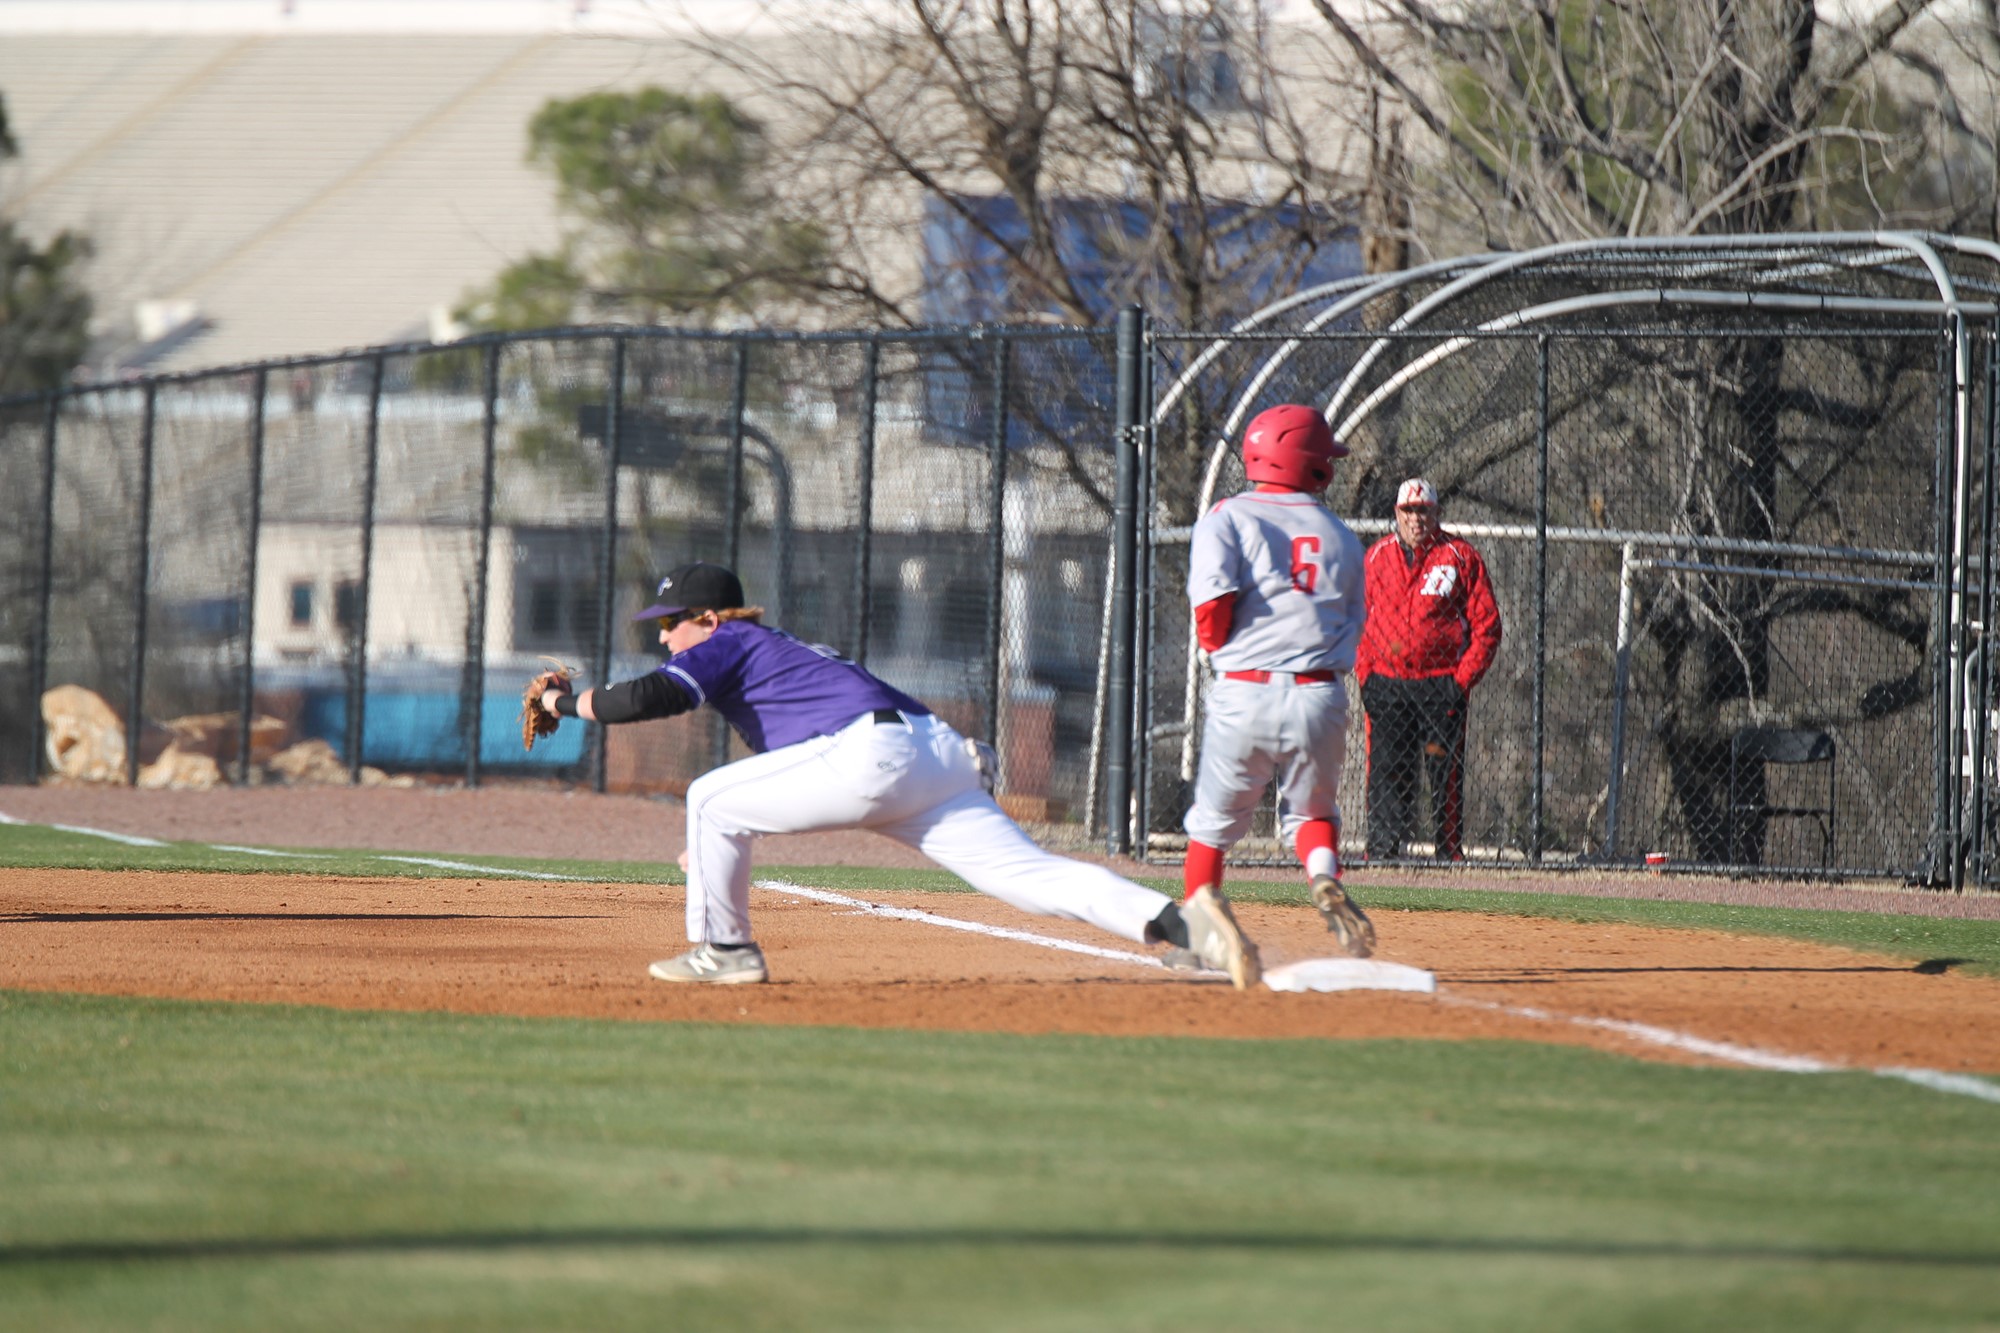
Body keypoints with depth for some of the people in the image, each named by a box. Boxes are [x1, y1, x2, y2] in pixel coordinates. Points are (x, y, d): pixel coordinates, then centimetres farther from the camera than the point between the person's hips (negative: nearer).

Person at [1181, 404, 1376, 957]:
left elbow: (1212, 601, -12)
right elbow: (1353, 622, 12)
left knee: (1214, 821, 14)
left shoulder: (1228, 519, 0)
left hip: (1245, 696, -2)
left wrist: (1218, 646, 7)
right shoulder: (1340, 535, 11)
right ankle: (1325, 878, -10)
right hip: (1322, 697, 2)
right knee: (1310, 809, 19)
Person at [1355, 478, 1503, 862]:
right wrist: (1364, 674, 4)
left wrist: (1463, 679, -8)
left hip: (1441, 683, -2)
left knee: (1445, 773, -2)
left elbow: (1486, 626, 0)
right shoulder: (1376, 558, 10)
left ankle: (1449, 854, 3)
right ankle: (1382, 853, 5)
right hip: (1385, 683, 3)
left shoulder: (1460, 557, 1)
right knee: (1385, 774, 1)